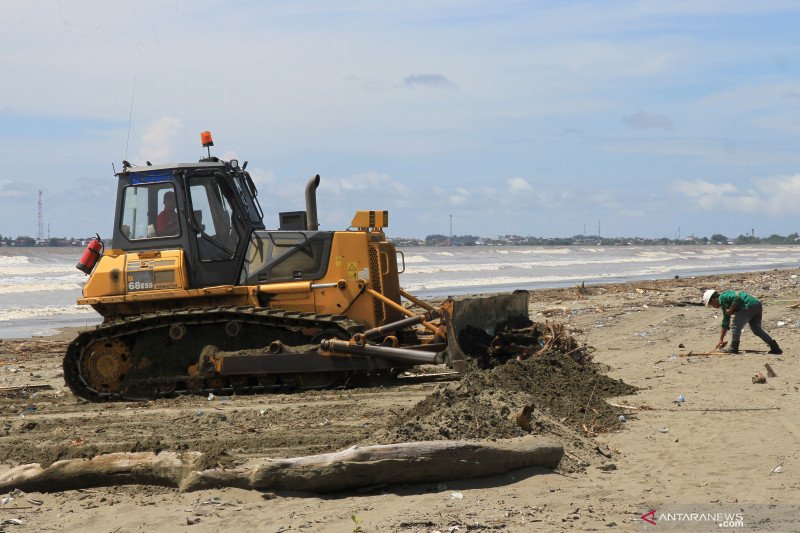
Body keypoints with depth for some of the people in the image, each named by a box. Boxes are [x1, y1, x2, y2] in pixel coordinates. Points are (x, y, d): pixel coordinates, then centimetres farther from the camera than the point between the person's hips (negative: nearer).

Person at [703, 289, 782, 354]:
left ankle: (733, 347, 3)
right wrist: (721, 340, 37)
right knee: (756, 329, 16)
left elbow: (737, 298, -20)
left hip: (749, 305, -10)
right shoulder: (724, 304, 28)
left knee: (736, 326, -2)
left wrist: (730, 310, -8)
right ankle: (775, 347, 13)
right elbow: (725, 323, 34)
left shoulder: (722, 297, -2)